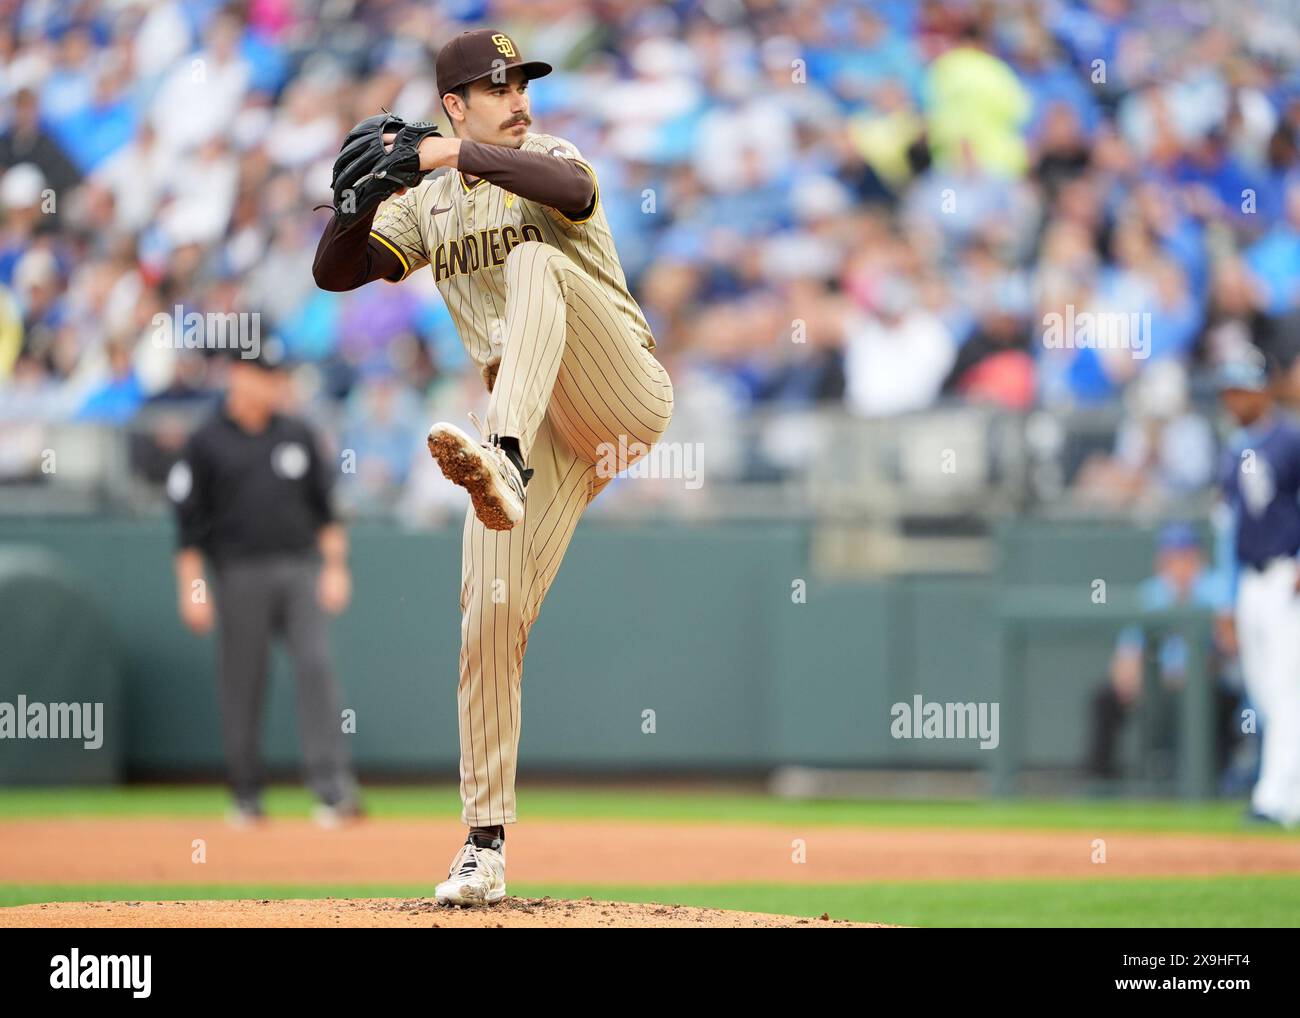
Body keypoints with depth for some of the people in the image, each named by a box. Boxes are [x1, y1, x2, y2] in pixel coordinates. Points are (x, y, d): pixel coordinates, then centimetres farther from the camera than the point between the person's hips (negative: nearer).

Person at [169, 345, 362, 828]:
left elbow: (324, 508, 15)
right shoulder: (207, 443, 1)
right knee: (241, 684, 1)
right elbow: (189, 521, 0)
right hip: (239, 575, -2)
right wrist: (192, 588, -6)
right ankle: (246, 797, 12)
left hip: (300, 569, 2)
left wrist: (335, 566, 6)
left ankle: (332, 788, -17)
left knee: (315, 666, -12)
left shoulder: (298, 435, 12)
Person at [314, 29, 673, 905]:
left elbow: (571, 190, -25)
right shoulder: (427, 206, 15)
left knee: (534, 260, -28)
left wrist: (447, 154, -31)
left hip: (624, 397, -5)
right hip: (538, 429, 5)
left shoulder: (544, 160, 0)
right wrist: (356, 204, -14)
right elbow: (336, 273, 6)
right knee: (491, 612, -7)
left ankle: (502, 465, -52)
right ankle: (486, 848, -1)